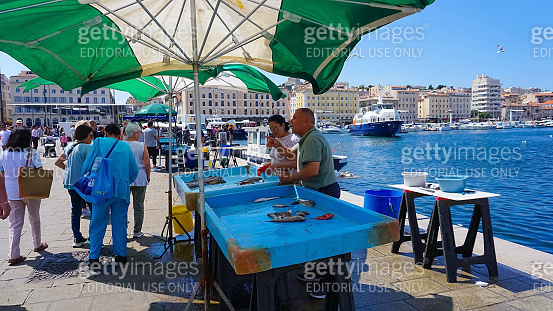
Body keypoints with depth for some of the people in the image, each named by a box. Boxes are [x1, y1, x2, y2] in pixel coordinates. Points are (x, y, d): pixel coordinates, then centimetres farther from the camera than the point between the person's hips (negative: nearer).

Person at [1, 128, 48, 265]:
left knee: (15, 224, 7)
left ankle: (14, 255, 3)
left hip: (12, 192, 3)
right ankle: (38, 245, 33)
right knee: (34, 219, 17)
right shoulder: (31, 153, -11)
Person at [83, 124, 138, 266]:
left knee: (97, 224, 9)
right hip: (122, 191, 2)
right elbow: (134, 170, 8)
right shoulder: (126, 147, 9)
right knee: (120, 225, 11)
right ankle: (121, 256, 17)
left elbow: (87, 166, -1)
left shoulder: (99, 143, 2)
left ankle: (94, 257, 14)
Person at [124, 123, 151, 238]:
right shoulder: (142, 146, -6)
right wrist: (148, 176, 8)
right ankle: (137, 231, 12)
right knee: (138, 206, 7)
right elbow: (147, 164, -7)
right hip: (140, 179, -2)